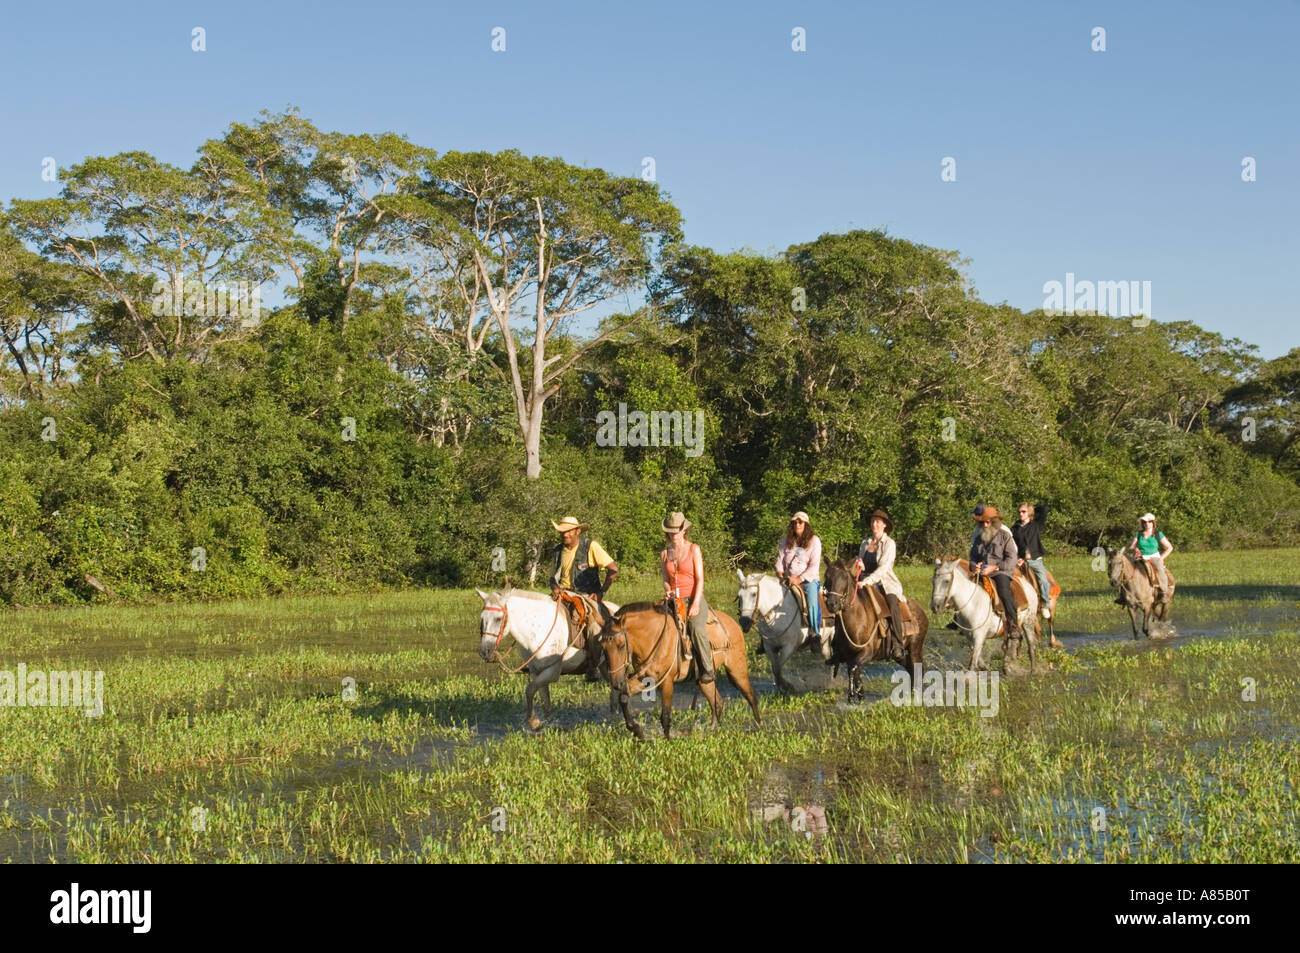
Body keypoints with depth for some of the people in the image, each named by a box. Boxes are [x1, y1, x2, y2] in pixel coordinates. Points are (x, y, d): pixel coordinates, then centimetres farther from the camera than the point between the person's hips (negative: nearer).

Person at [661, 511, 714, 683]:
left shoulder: (693, 549, 2)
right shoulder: (665, 554, 13)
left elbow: (700, 579, -3)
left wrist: (696, 604, -14)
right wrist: (668, 592, -4)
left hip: (693, 598, -4)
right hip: (674, 601, 4)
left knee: (697, 629, -31)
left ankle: (707, 669, -28)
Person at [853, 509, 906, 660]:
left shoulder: (889, 543, -2)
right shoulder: (865, 543, 16)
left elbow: (883, 568, -13)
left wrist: (866, 581, -25)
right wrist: (860, 565, -4)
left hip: (885, 582, -5)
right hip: (865, 583, 5)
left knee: (893, 604, -35)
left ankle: (897, 645, -36)